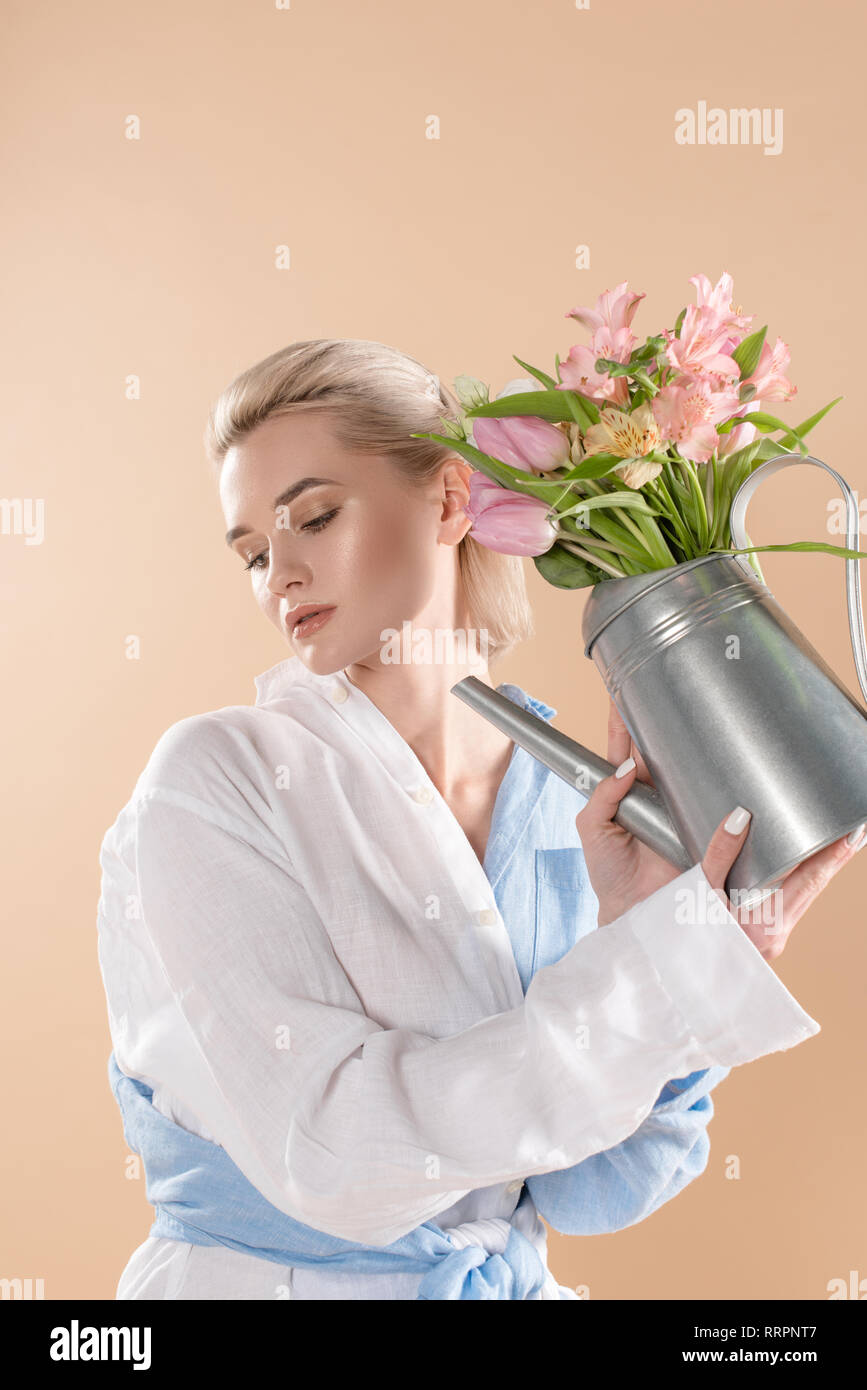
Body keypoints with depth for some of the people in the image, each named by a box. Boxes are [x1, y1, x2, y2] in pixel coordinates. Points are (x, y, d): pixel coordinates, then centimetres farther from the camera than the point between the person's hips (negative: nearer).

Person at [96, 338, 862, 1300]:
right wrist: (656, 969, -22)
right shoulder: (214, 779, -11)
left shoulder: (589, 816, -2)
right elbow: (328, 1159, -20)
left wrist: (649, 946, -16)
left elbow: (581, 1194, -2)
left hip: (509, 1278, 3)